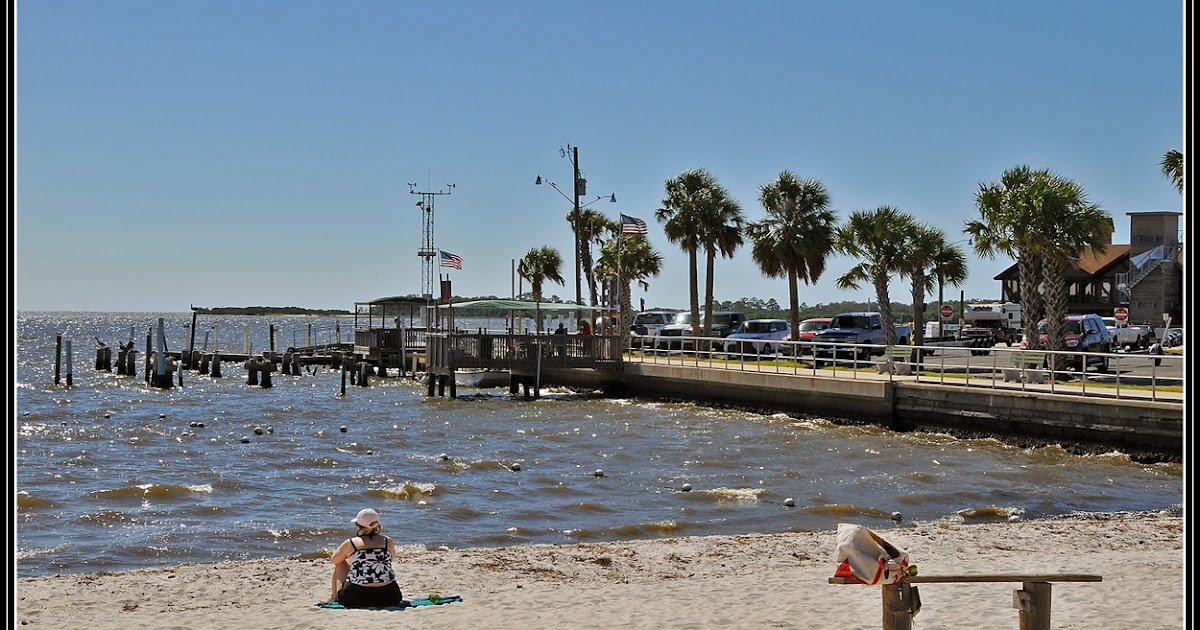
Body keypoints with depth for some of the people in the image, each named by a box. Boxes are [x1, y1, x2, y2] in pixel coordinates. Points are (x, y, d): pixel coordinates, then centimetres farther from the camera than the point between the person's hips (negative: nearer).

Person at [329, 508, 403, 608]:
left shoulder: (350, 543, -1)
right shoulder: (388, 541, 3)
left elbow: (334, 560, 18)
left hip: (355, 599, -2)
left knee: (340, 564, 25)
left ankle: (335, 597, 36)